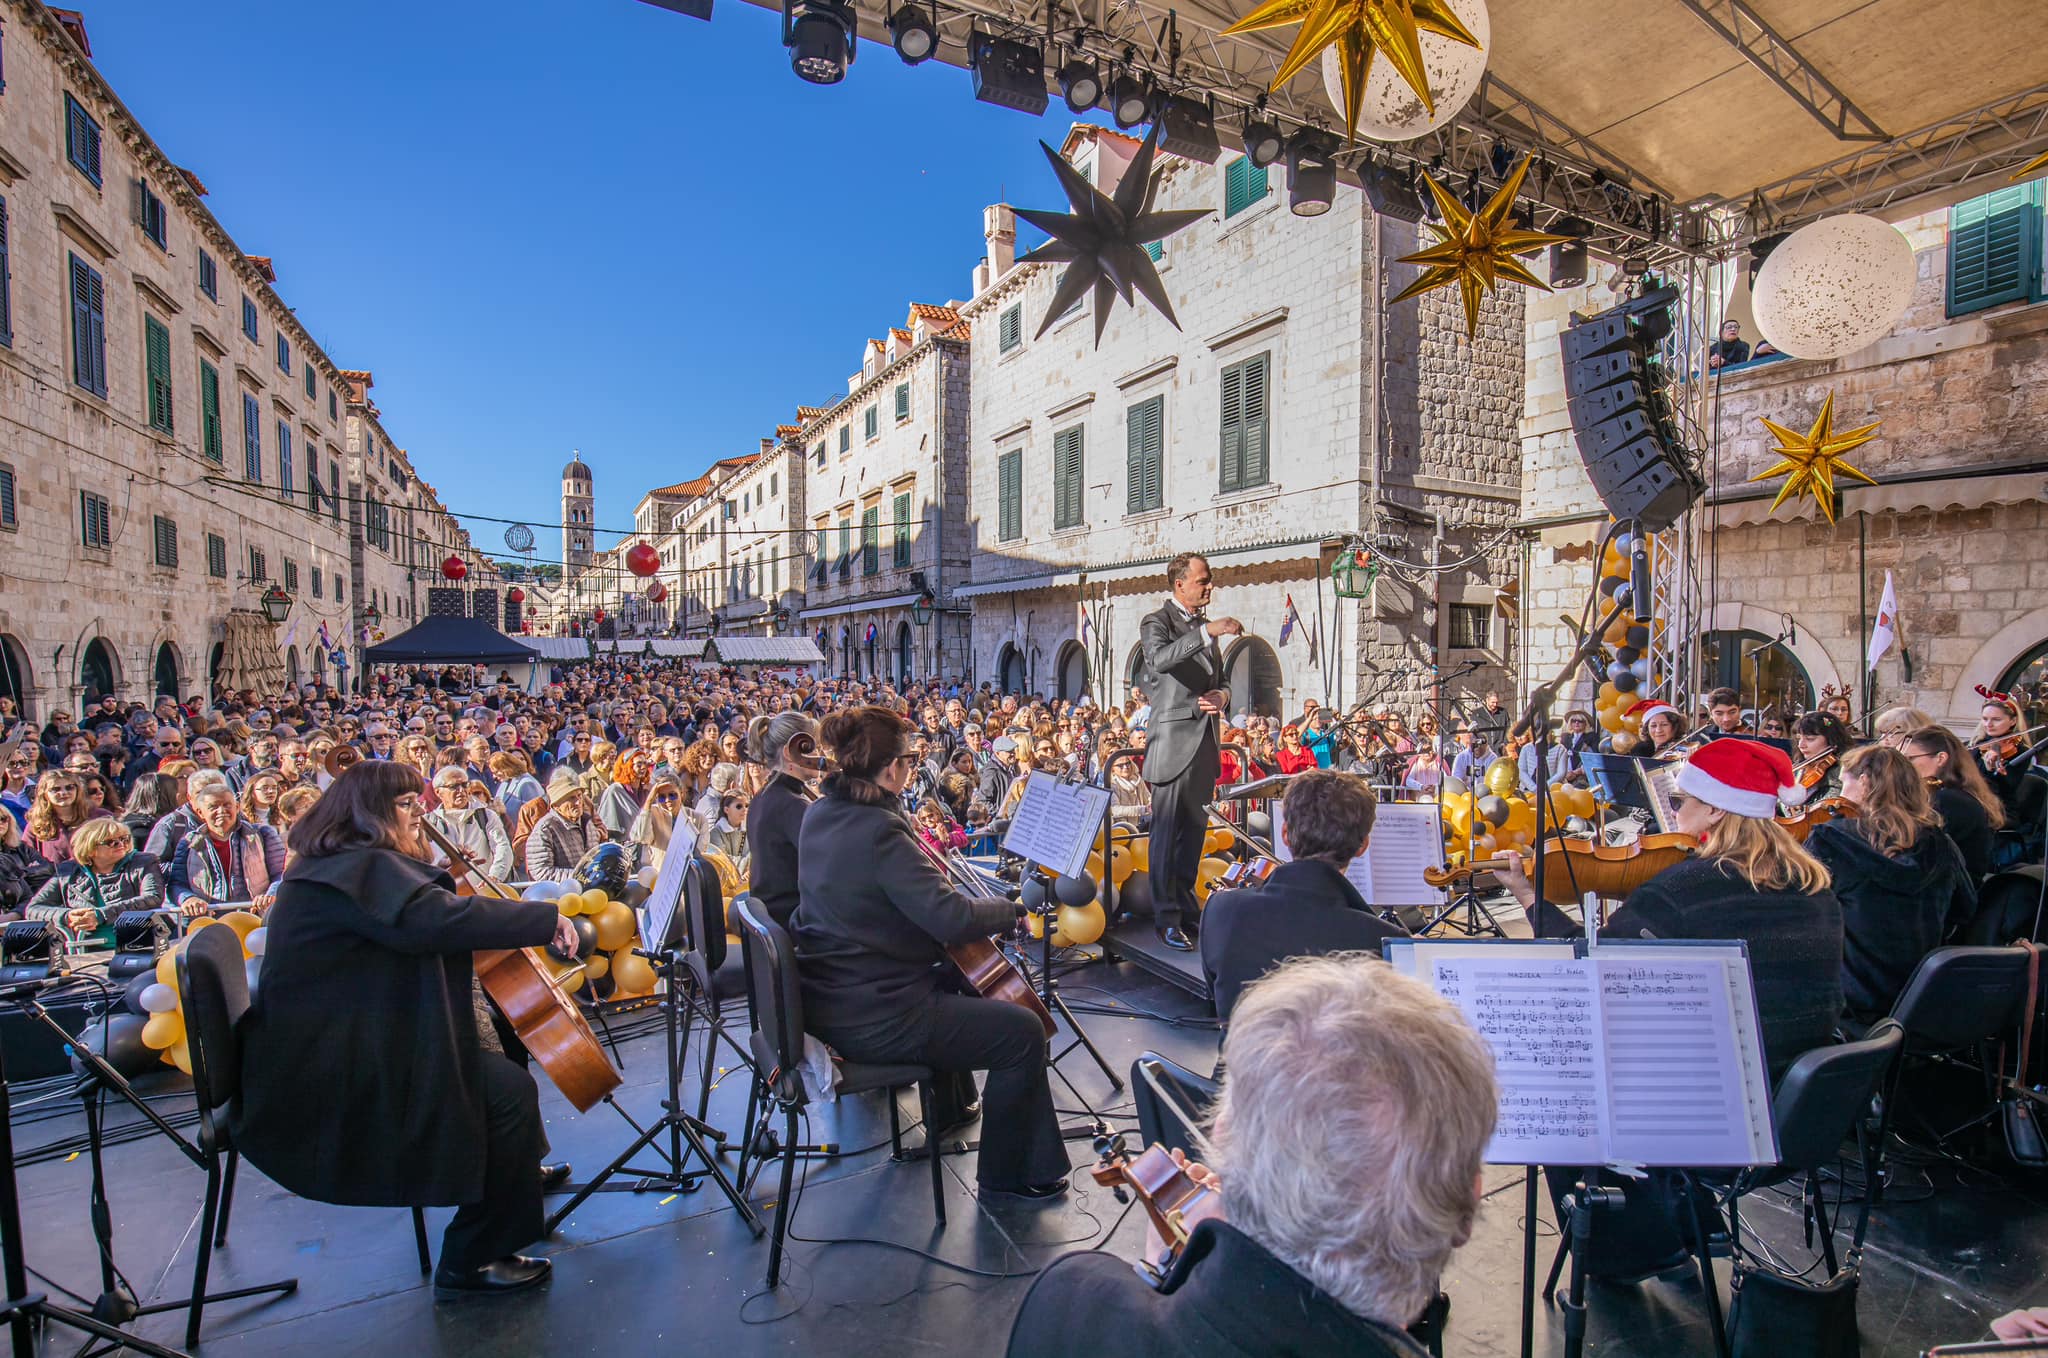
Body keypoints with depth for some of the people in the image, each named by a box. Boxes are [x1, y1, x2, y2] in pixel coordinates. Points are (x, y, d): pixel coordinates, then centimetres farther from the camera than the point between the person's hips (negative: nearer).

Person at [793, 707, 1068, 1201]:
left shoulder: (820, 814, 2)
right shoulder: (879, 832, -26)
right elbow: (951, 916, -28)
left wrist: (925, 870, 11)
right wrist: (1009, 910, -10)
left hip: (827, 996, 10)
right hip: (872, 1019, -10)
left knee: (955, 982, 33)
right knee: (1023, 1031, -5)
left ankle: (951, 1106, 49)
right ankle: (1009, 1174, 11)